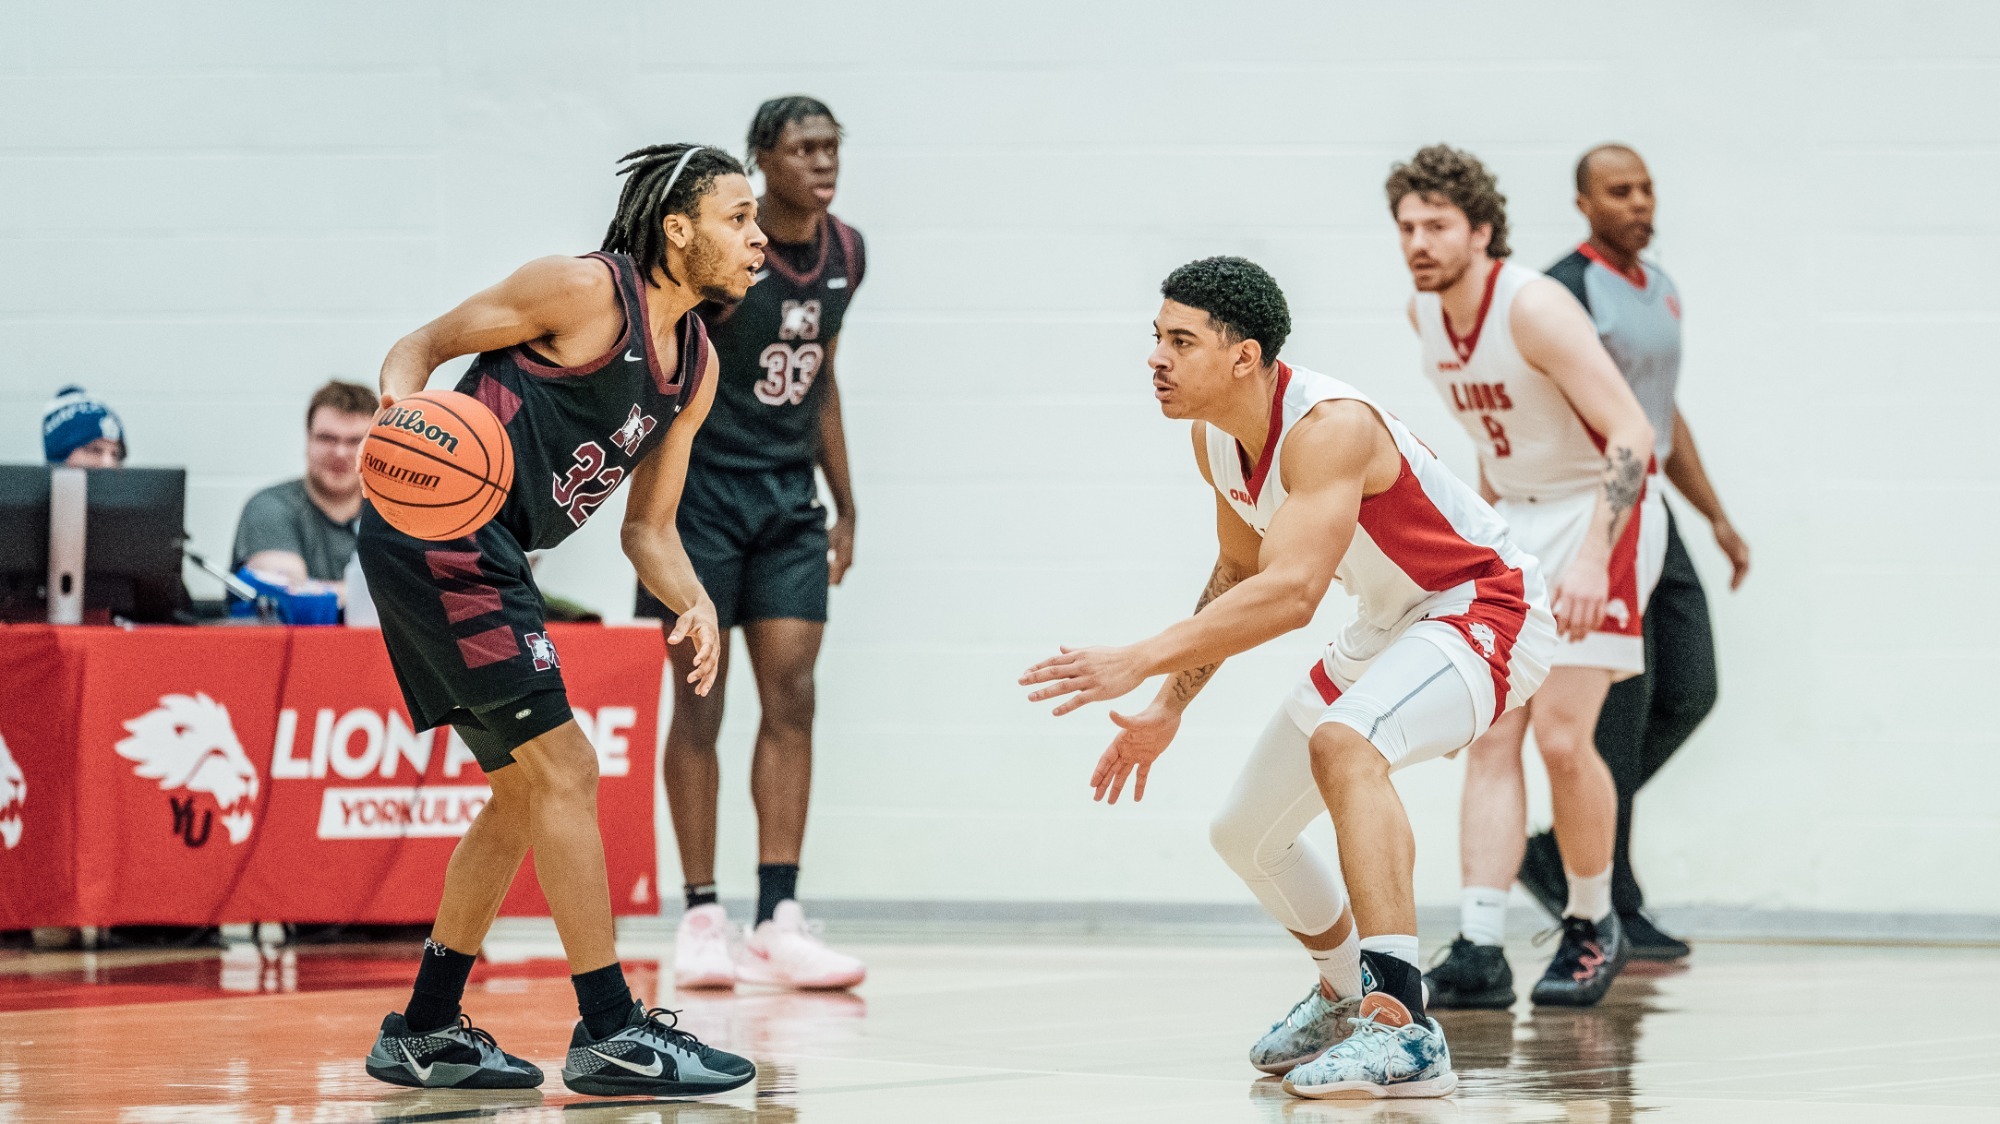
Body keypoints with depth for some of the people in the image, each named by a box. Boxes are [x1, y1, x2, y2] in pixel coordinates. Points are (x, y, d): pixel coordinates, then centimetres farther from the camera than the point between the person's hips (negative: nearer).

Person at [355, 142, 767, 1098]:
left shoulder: (696, 367, 12)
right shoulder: (587, 292, -12)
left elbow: (648, 525, 16)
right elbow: (423, 346, -9)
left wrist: (696, 606, -3)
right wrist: (402, 411, -30)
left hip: (487, 556, 10)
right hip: (437, 534, -10)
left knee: (525, 789, 17)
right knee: (562, 768, -10)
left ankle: (424, 1032, 26)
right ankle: (610, 1034, -7)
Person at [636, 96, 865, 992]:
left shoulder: (844, 253, 6)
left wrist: (845, 505, 18)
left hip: (789, 496, 5)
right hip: (704, 486, -5)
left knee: (791, 699, -2)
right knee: (700, 702, -1)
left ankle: (779, 920, -3)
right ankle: (701, 919, 5)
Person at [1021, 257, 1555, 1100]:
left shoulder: (1329, 427, -31)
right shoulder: (1214, 438, -3)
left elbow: (1289, 594, -42)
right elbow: (1239, 573, 15)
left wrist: (1140, 663, -45)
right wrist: (1169, 706, 10)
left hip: (1483, 611, -10)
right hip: (1390, 628, 10)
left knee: (1344, 742, -38)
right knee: (1246, 834, 14)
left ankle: (1405, 1030, -42)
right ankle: (1345, 996, 43)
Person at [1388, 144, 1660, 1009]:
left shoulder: (1533, 308, -22)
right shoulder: (1426, 312, 1)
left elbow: (1632, 435, -27)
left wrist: (1592, 556, -36)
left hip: (1600, 515, -7)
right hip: (1515, 519, 7)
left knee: (1561, 733, -13)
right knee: (1491, 735, -5)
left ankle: (1593, 924, 9)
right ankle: (1480, 947, -10)